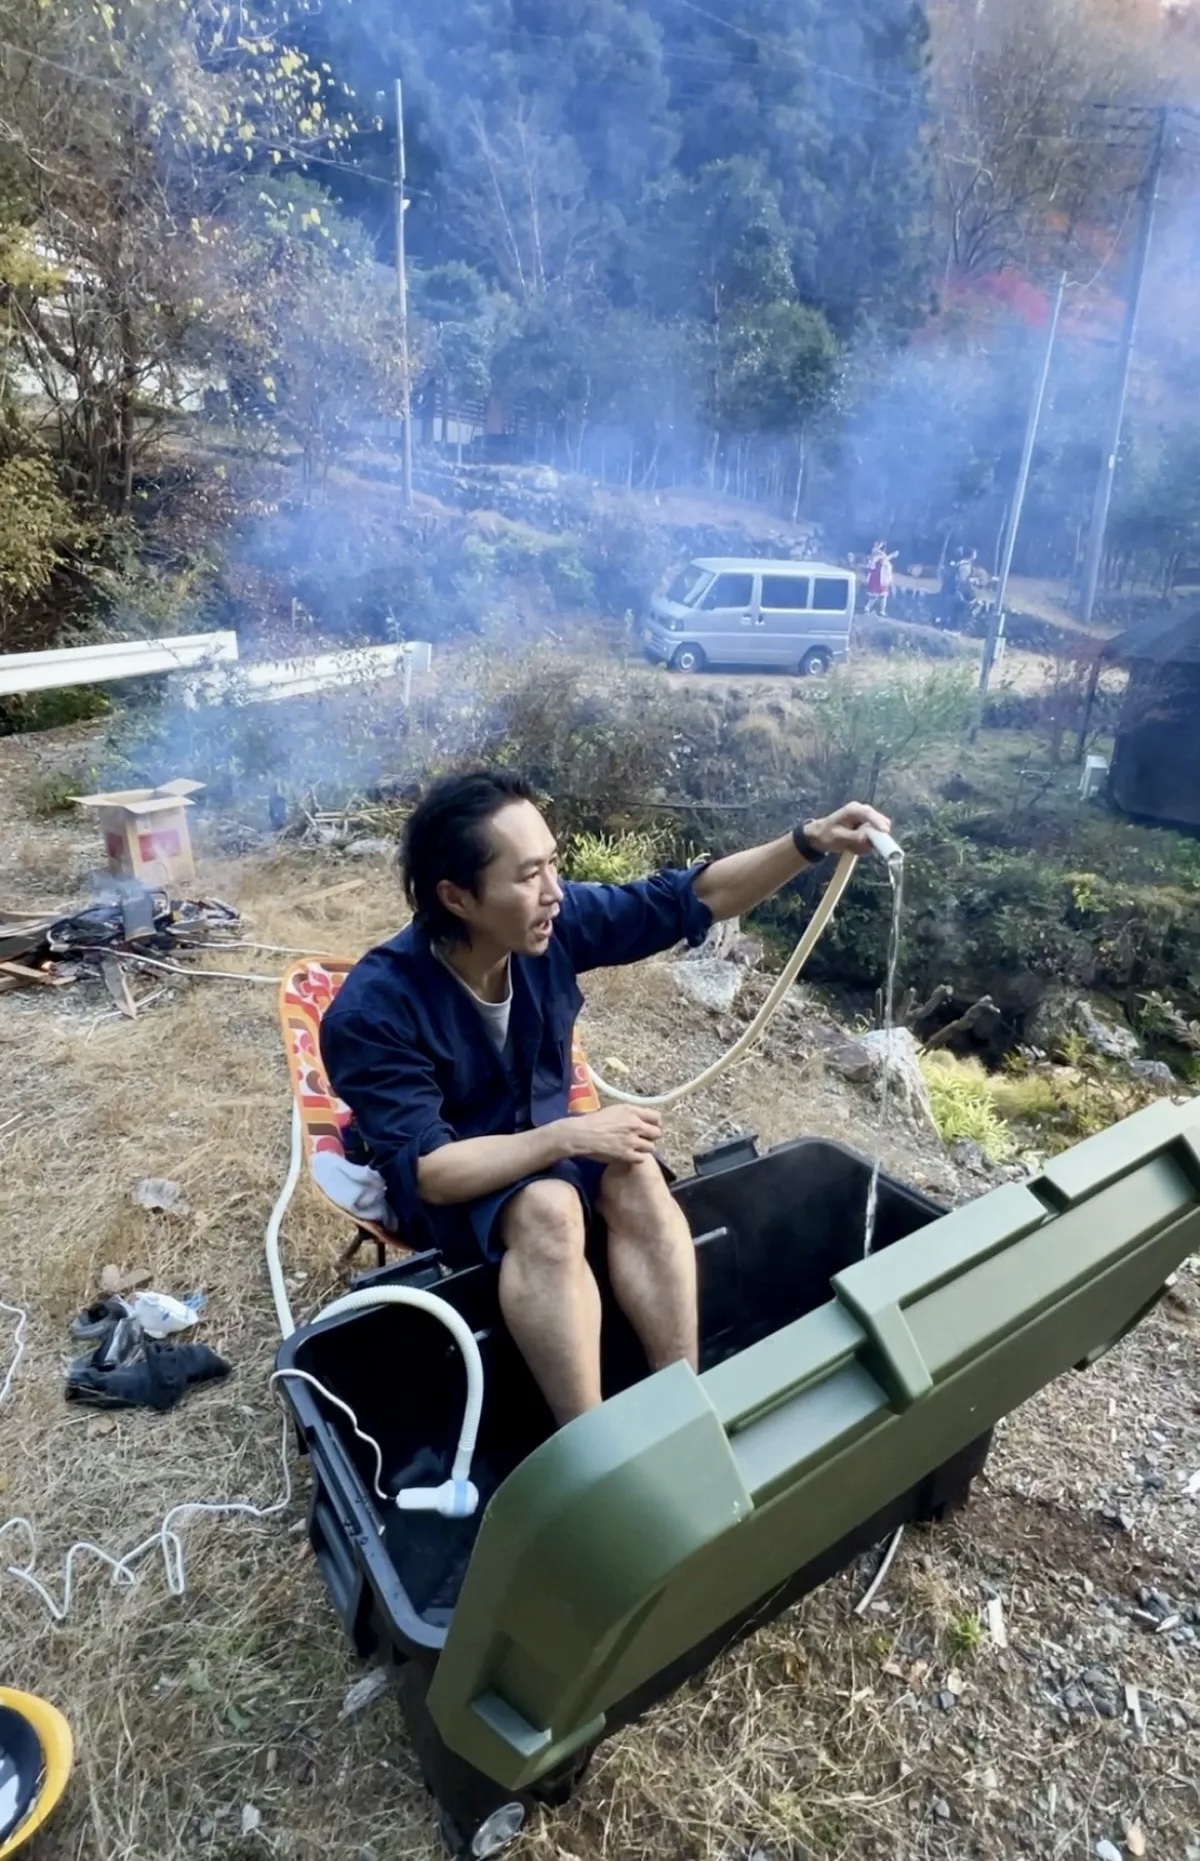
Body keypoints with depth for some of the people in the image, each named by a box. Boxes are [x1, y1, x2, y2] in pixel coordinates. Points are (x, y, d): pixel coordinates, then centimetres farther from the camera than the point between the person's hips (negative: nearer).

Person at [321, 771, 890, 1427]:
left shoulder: (552, 922, -17)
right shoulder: (373, 1010, -28)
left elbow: (689, 899, -11)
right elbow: (427, 1170, -29)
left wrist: (811, 842, -23)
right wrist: (568, 1136, -33)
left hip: (543, 1139, 4)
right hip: (445, 1180, -4)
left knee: (636, 1177, -27)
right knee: (549, 1210, -35)